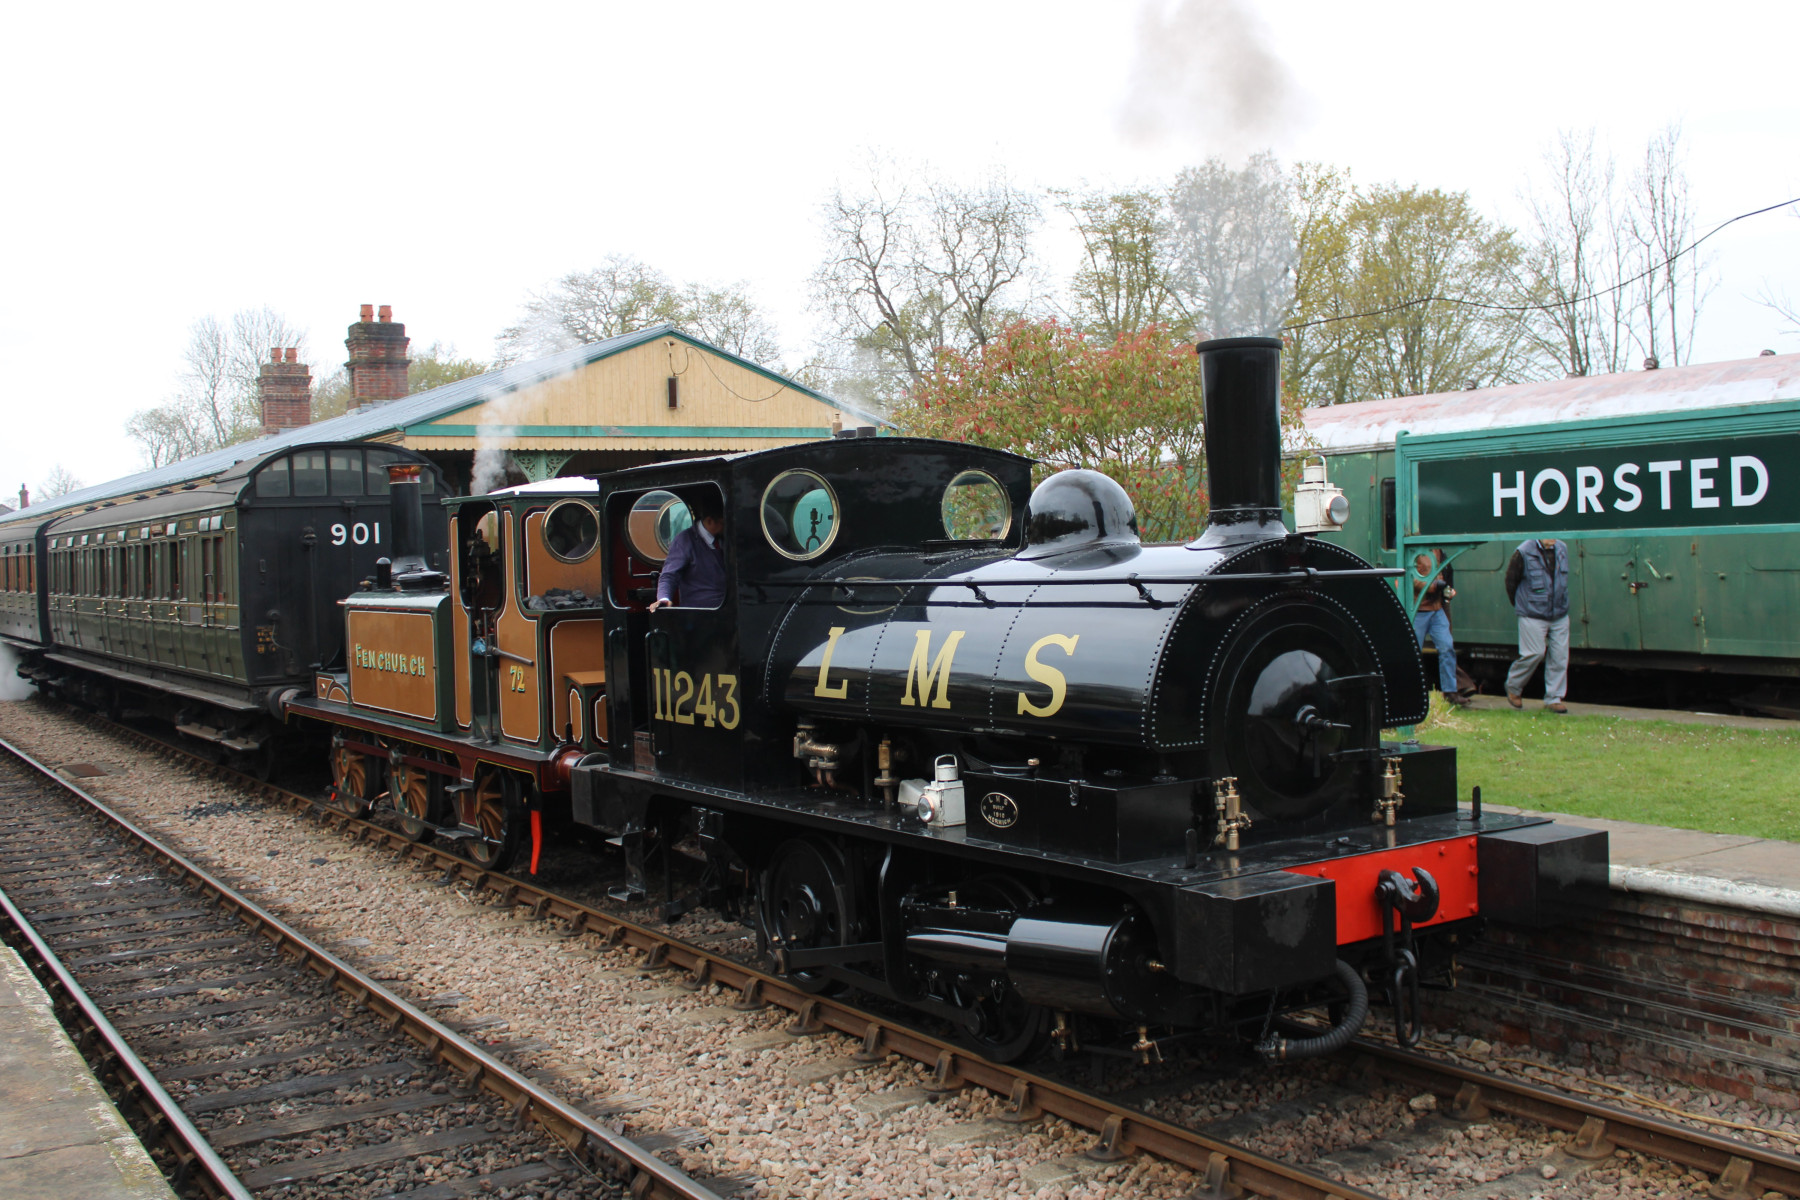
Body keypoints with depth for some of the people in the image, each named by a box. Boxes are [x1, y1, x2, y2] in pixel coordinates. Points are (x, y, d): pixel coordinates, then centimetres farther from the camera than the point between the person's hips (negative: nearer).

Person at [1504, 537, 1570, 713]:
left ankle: (1553, 699, 11)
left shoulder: (1562, 550, 6)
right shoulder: (1524, 552, -11)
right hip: (1533, 616, -5)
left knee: (1559, 656, 2)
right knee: (1535, 653, -9)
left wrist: (1561, 604, 17)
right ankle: (1513, 687, 16)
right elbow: (1510, 581, -2)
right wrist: (1521, 605, 6)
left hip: (1559, 615, 5)